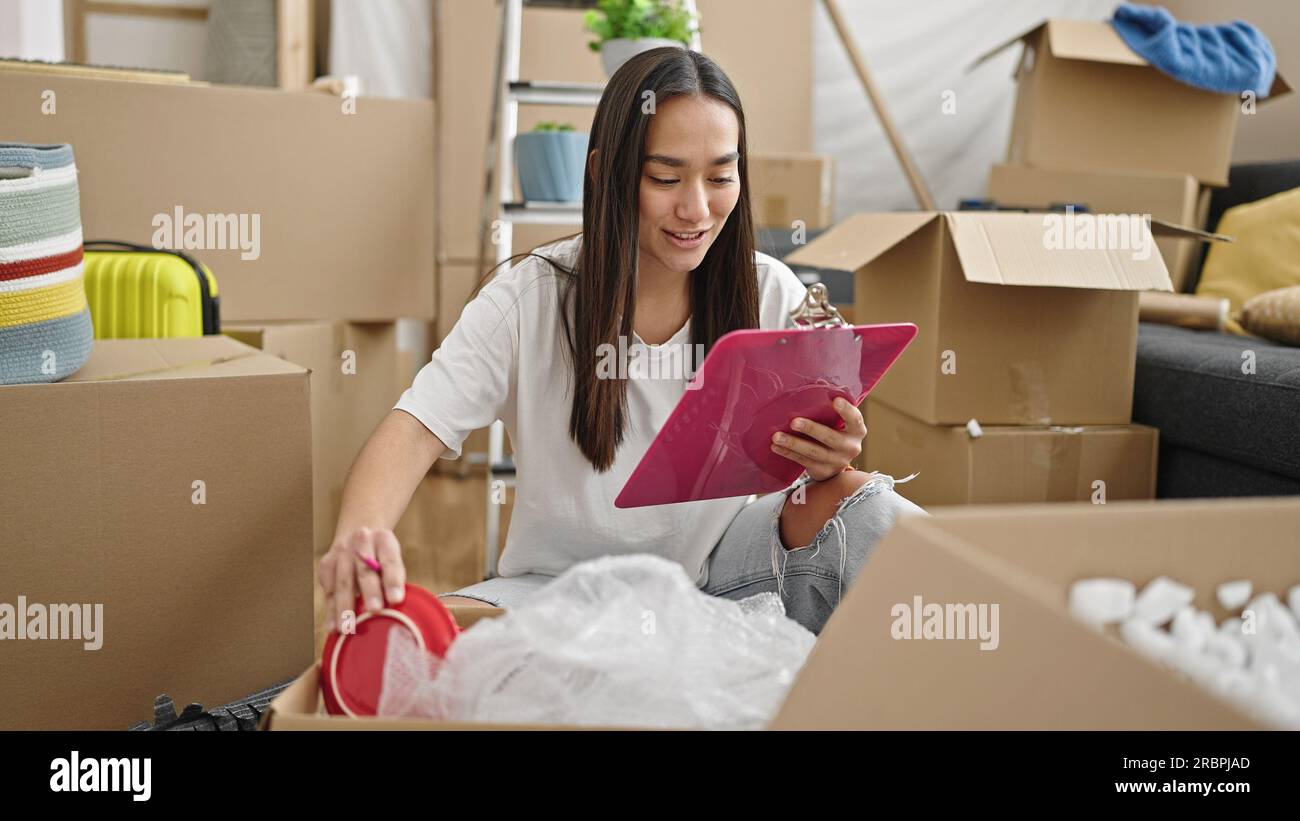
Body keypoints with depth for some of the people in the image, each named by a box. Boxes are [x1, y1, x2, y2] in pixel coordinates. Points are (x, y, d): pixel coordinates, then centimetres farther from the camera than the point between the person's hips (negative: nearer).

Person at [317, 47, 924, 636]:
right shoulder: (532, 300, -12)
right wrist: (359, 532, -44)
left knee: (869, 504, -26)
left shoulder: (772, 298, -7)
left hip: (722, 569, 1)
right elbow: (416, 429, -21)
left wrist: (825, 471, -33)